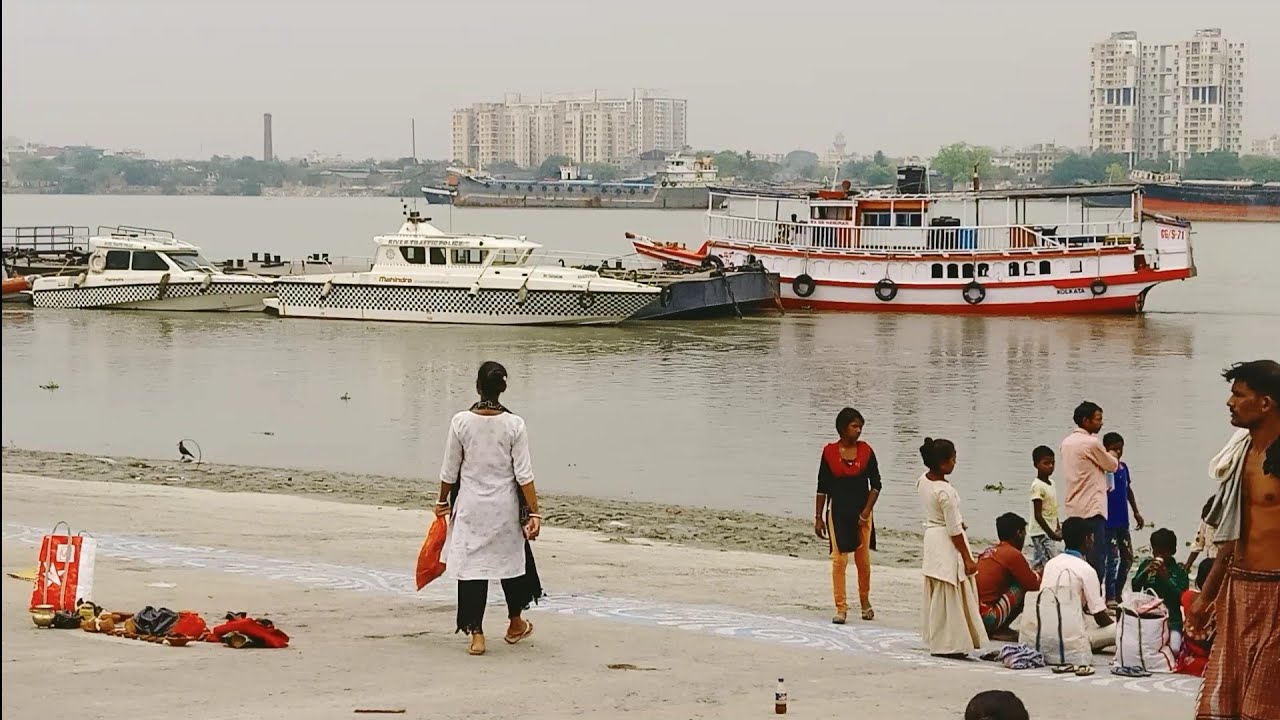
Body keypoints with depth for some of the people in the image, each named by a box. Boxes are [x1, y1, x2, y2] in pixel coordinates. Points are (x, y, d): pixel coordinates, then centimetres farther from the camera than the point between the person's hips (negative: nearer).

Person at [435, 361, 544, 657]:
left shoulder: (461, 422, -9)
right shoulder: (514, 425, -10)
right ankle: (515, 625, 35)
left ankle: (476, 633, -3)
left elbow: (450, 470, -1)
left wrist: (443, 500, 15)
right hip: (505, 506, 1)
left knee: (471, 565, 4)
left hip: (471, 506, -1)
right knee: (511, 560, 19)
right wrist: (534, 512, -6)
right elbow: (524, 474, -10)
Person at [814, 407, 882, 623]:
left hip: (861, 513, 1)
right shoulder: (829, 452, -3)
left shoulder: (866, 451, -1)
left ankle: (865, 602, 28)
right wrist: (818, 517, 1)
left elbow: (875, 484, 2)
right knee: (839, 559, -5)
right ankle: (841, 608, 1)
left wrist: (866, 512, -7)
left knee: (863, 560, 7)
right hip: (837, 513, -1)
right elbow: (822, 487, 2)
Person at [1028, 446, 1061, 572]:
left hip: (1049, 532, 9)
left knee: (1038, 564, 11)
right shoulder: (1038, 486, -15)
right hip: (1041, 533, -9)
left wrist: (1058, 529, 13)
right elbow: (1037, 515, -18)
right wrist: (1051, 533, -20)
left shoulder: (1051, 483, 12)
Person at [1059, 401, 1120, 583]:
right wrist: (1112, 457, 21)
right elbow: (1112, 466, 0)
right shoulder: (1092, 443, -13)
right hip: (1092, 508, -8)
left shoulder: (1067, 443, 12)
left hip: (1073, 509, 8)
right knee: (1096, 559, -7)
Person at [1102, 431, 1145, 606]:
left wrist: (1136, 512, 23)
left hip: (1123, 521, 8)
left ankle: (1117, 593, 24)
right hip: (1109, 522, -8)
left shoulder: (1123, 467, 10)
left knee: (1128, 558, 13)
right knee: (1112, 559, -8)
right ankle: (1110, 597, -4)